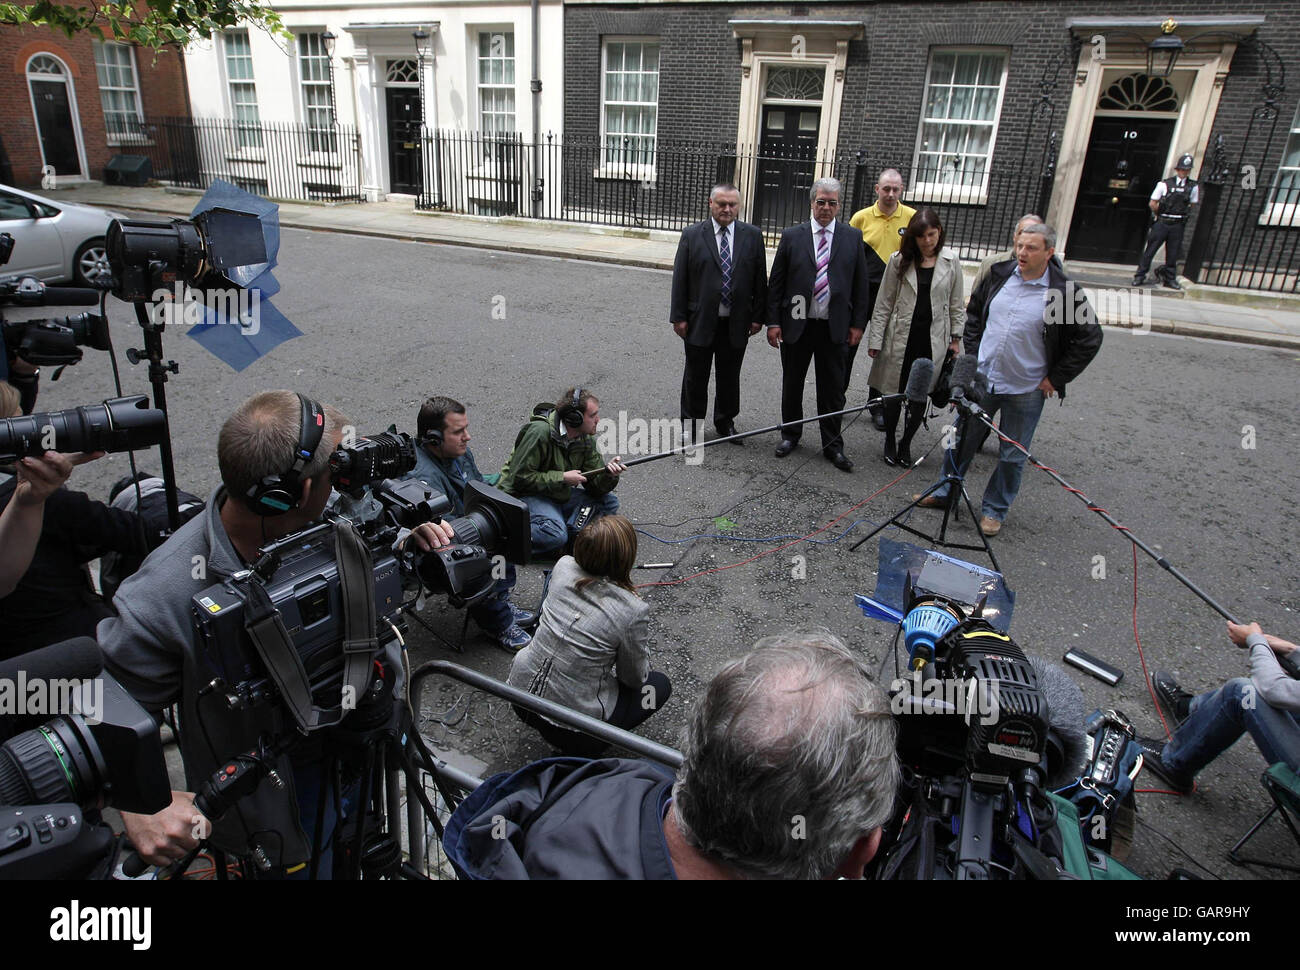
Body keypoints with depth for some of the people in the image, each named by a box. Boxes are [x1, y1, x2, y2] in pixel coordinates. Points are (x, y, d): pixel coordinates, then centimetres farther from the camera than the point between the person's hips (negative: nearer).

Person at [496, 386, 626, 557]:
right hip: (526, 494, -8)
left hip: (559, 495, 8)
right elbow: (520, 477, -22)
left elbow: (595, 485, -1)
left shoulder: (586, 438, -1)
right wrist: (562, 478, -22)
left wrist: (608, 473, -24)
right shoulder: (540, 431, -23)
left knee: (609, 502, -5)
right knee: (555, 536, -34)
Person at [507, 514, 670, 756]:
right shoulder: (633, 611, -23)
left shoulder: (563, 567, -9)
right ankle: (587, 749, 8)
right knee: (659, 685, 16)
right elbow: (635, 678, -7)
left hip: (520, 694, 6)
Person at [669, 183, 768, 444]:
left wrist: (757, 316, 0)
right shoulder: (692, 235, -1)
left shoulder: (752, 236, 3)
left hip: (736, 322, 1)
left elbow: (760, 279, 4)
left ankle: (725, 422, 30)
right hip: (700, 321, -1)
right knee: (695, 376, 10)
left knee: (730, 377, 13)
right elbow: (680, 279, -2)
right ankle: (690, 422, 25)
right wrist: (679, 317, -6)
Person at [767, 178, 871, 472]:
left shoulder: (853, 237, 3)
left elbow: (860, 284, 5)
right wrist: (773, 321, -4)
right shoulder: (792, 236, 0)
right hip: (796, 325, 0)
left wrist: (858, 323, 0)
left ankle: (832, 445, 18)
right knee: (792, 384, 12)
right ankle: (790, 434, 30)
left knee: (832, 389, 6)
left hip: (834, 327, 0)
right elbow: (776, 282, 1)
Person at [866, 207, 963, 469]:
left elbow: (956, 304, 9)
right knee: (895, 393, 7)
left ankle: (906, 444, 24)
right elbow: (884, 304, 1)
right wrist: (876, 340, -3)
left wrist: (956, 338, 5)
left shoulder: (951, 262, 2)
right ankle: (890, 441, 27)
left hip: (932, 341, 1)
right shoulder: (899, 261, -1)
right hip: (901, 339, -1)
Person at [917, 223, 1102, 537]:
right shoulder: (999, 274, 0)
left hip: (1026, 391, -3)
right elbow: (974, 312, 15)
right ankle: (945, 492, 33)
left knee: (1013, 456, 9)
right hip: (982, 378, 3)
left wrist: (1055, 378, -6)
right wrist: (972, 353, 7)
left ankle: (995, 510, 26)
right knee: (962, 438, 14)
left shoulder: (1065, 292, -11)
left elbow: (1090, 339, -4)